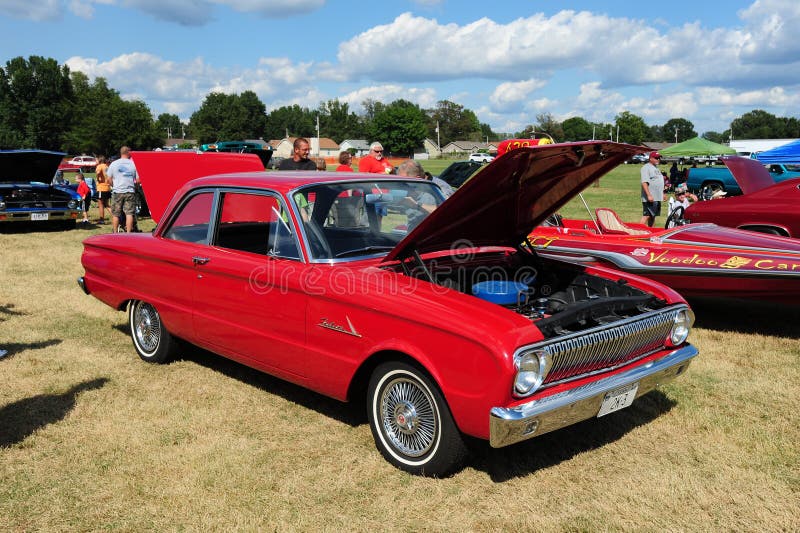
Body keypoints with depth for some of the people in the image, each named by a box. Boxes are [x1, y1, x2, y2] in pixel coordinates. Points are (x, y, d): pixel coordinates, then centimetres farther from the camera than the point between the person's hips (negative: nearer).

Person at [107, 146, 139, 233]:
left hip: (117, 192, 1)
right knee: (129, 213, -1)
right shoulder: (134, 164, 0)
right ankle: (128, 233, -4)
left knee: (115, 214, 8)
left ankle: (115, 233, 13)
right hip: (130, 192, -1)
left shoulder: (114, 164, 3)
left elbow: (109, 179, 4)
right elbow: (138, 180, -1)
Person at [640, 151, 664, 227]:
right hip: (650, 198, -9)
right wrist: (649, 195, -26)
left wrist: (662, 193, 24)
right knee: (646, 215, -13)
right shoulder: (646, 167, -10)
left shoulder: (656, 168, 20)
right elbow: (644, 183, -20)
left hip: (658, 197, 9)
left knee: (653, 216, 12)